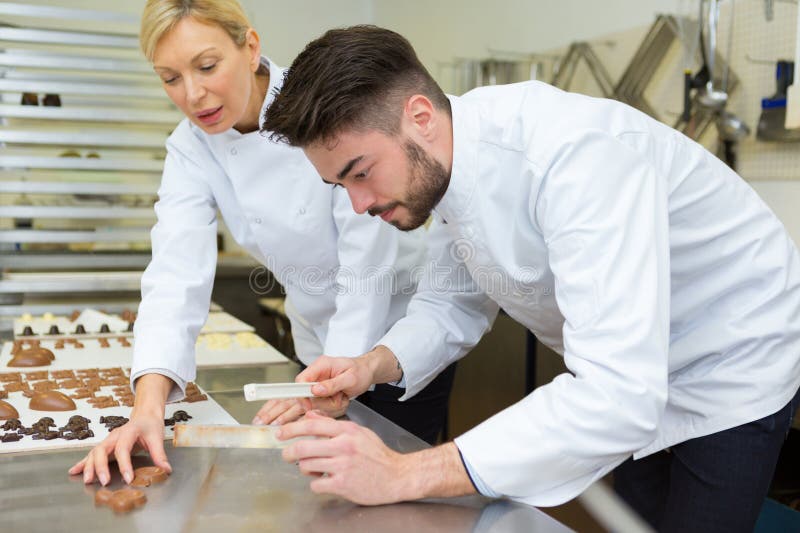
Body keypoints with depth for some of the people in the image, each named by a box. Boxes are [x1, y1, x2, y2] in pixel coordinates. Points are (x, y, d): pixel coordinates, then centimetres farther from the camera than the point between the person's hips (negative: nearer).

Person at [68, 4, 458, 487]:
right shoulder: (190, 149, -11)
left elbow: (368, 261, -25)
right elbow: (178, 274, -21)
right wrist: (149, 406, -35)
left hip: (400, 337, -4)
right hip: (320, 346, 5)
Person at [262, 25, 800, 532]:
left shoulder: (575, 154, -38)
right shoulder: (440, 163, -12)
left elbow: (618, 395, -44)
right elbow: (453, 302, 2)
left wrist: (403, 474, -43)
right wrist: (374, 366, -19)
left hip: (731, 369, -6)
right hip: (627, 379, 7)